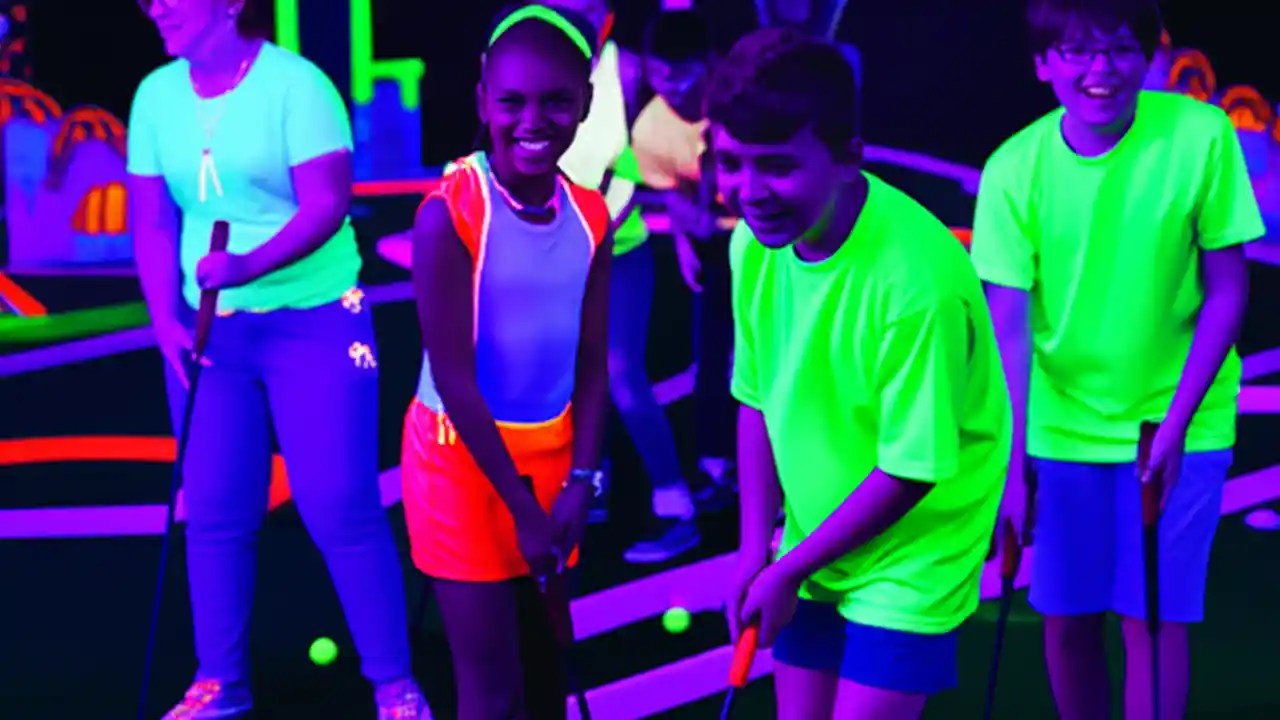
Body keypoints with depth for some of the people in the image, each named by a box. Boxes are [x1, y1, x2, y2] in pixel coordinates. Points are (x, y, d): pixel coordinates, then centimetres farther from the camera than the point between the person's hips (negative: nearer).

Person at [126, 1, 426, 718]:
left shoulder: (295, 83, -11)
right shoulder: (156, 95, 4)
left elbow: (329, 203, -19)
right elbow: (153, 222, 7)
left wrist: (248, 265, -32)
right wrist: (166, 318, -5)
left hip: (315, 323, -5)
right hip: (210, 330, 5)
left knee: (340, 509, -5)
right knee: (215, 512, 8)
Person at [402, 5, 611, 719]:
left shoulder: (590, 217, -2)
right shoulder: (450, 212, -19)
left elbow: (592, 365, 2)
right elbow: (455, 379, -19)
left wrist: (580, 482, -8)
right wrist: (521, 507, -16)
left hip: (549, 458, 6)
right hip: (462, 459, -5)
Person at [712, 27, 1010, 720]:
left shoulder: (917, 277, -29)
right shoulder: (755, 242, -9)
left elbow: (911, 470, -22)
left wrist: (791, 567, -13)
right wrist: (755, 546, -4)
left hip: (912, 554, -6)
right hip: (810, 551, 6)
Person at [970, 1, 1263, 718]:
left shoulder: (1202, 136, -15)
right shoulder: (1015, 168, -12)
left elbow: (1227, 292, -9)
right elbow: (1009, 326, -11)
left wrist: (1175, 421, -14)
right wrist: (1014, 462, -16)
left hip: (1178, 426, -1)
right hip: (1060, 428, 2)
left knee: (1153, 618, -3)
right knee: (1067, 619, 8)